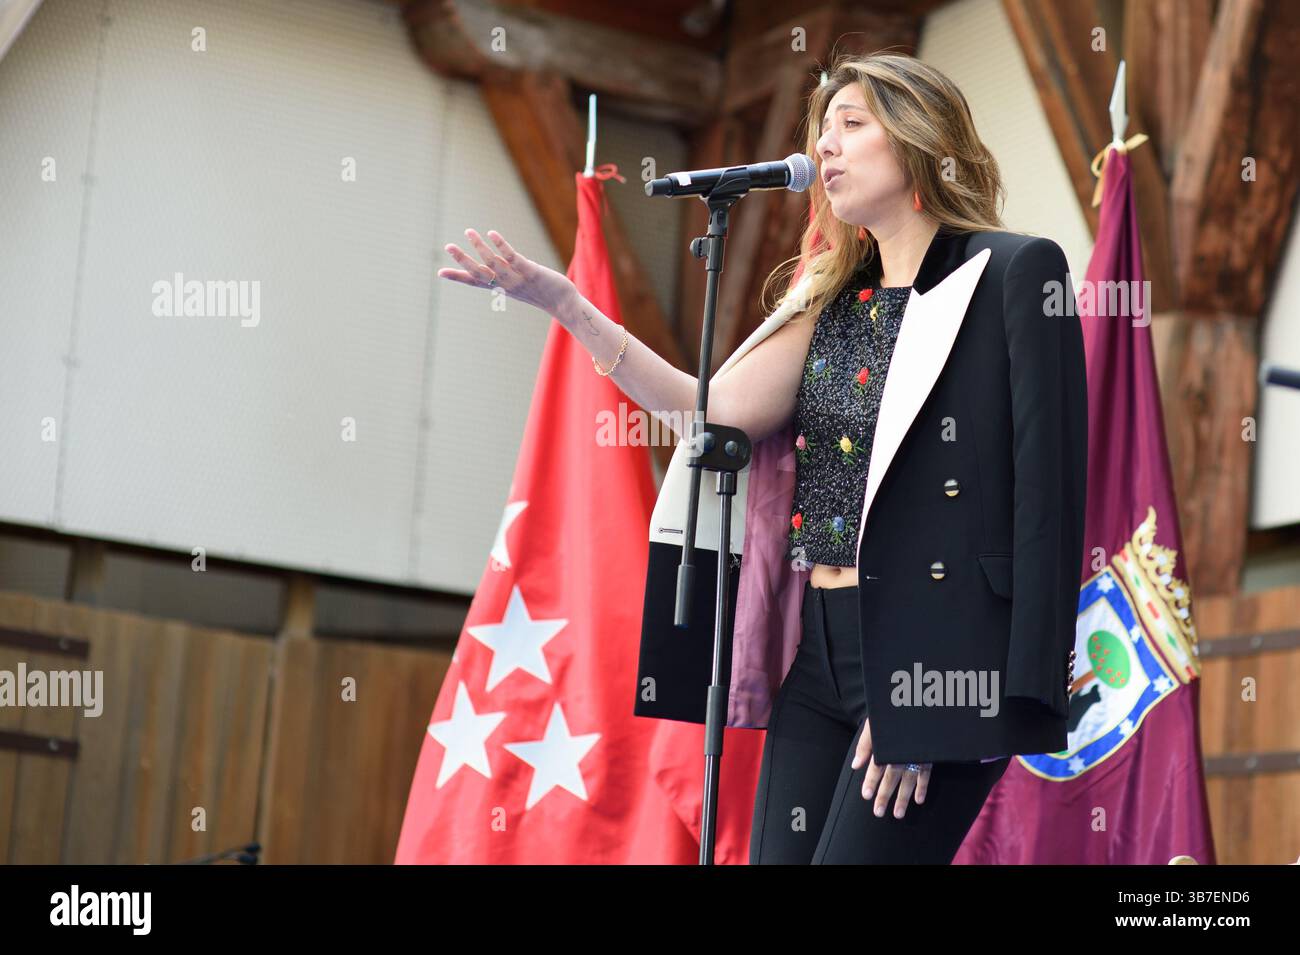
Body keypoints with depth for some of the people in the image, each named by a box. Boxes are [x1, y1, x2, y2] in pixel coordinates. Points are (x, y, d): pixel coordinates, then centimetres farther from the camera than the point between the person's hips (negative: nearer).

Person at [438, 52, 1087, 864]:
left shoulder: (1014, 274, -4)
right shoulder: (831, 293, 17)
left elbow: (1048, 491, -10)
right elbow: (720, 411, 2)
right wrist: (561, 302, -5)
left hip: (932, 651, -7)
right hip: (818, 652, 7)